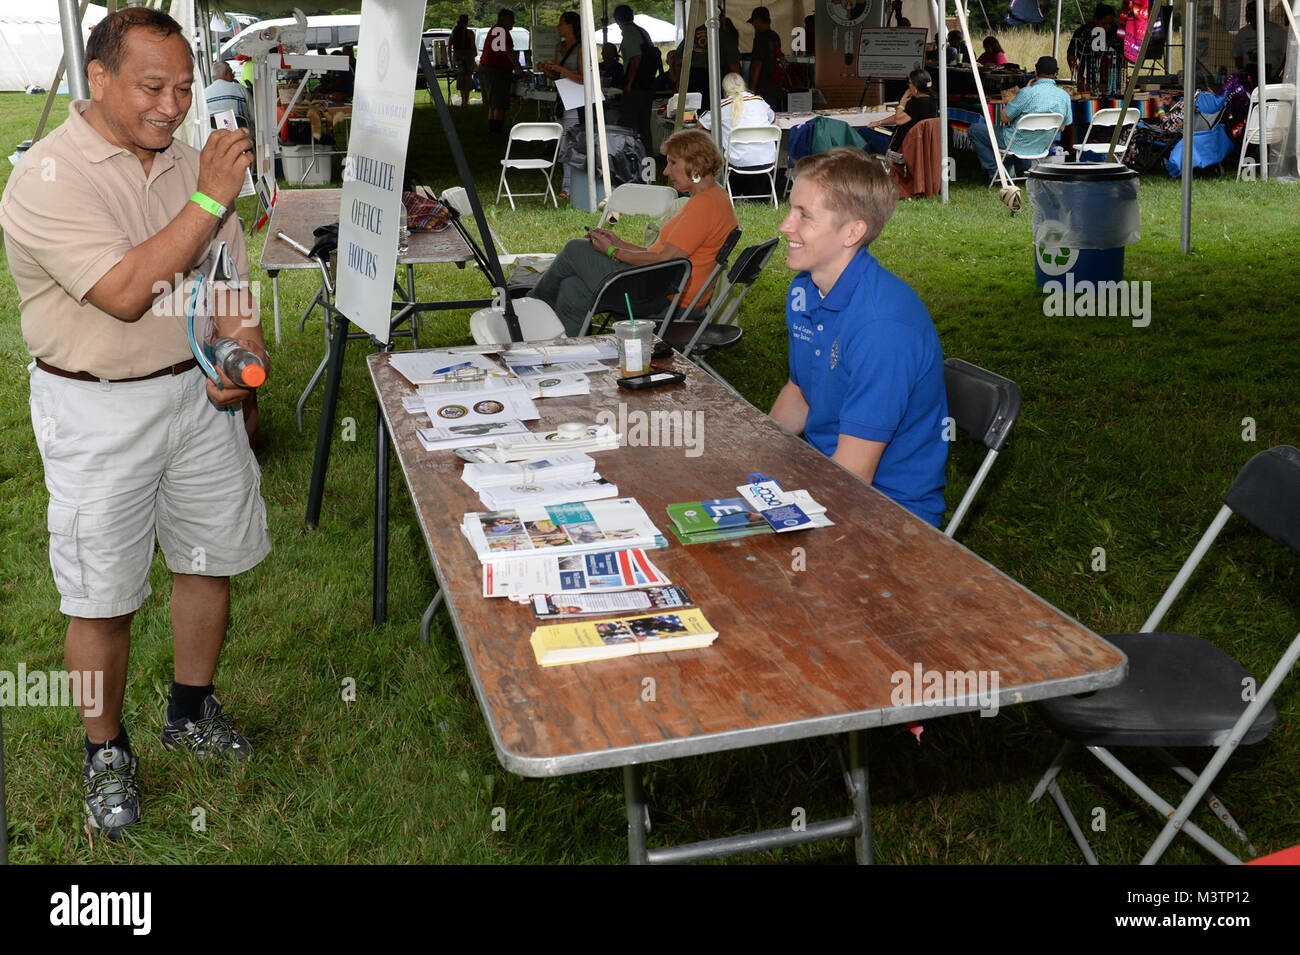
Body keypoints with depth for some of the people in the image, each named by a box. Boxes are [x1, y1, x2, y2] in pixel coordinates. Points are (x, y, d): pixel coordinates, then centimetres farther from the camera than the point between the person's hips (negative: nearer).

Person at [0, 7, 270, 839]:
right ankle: (106, 752, 25)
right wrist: (208, 199, -26)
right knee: (103, 599, 3)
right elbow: (126, 291, -27)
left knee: (213, 558, 16)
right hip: (100, 411, -6)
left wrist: (239, 345, -11)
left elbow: (229, 274, 9)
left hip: (199, 388, 6)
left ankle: (192, 710, 38)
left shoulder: (187, 161, 4)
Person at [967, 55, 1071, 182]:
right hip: (1043, 147, 7)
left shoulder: (1028, 92, -24)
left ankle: (995, 171, 1)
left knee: (974, 129, 4)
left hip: (1020, 144, -7)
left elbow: (1005, 116, -12)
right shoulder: (1065, 96, -5)